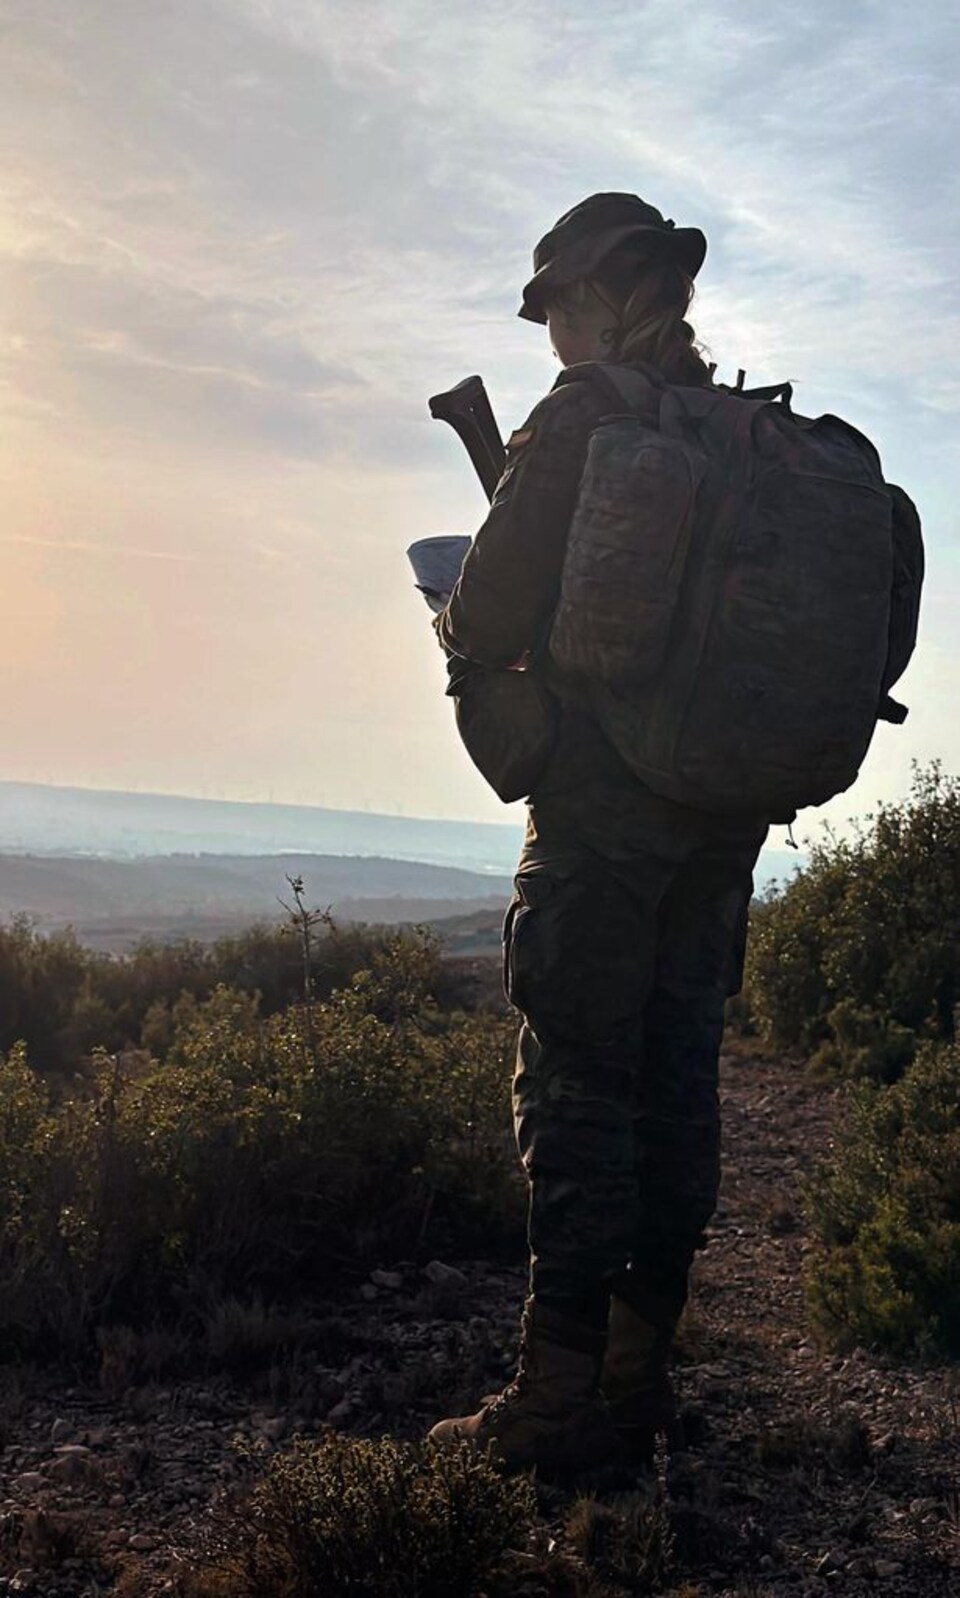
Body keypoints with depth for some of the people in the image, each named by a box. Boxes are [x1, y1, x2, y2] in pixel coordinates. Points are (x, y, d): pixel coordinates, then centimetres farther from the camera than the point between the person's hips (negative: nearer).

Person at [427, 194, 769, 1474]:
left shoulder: (579, 422, -7)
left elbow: (489, 622, -11)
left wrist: (457, 627, 11)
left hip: (604, 799, -7)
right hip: (728, 804, 7)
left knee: (576, 1081, -3)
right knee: (677, 1071, 9)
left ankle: (560, 1397, 0)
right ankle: (641, 1377, 17)